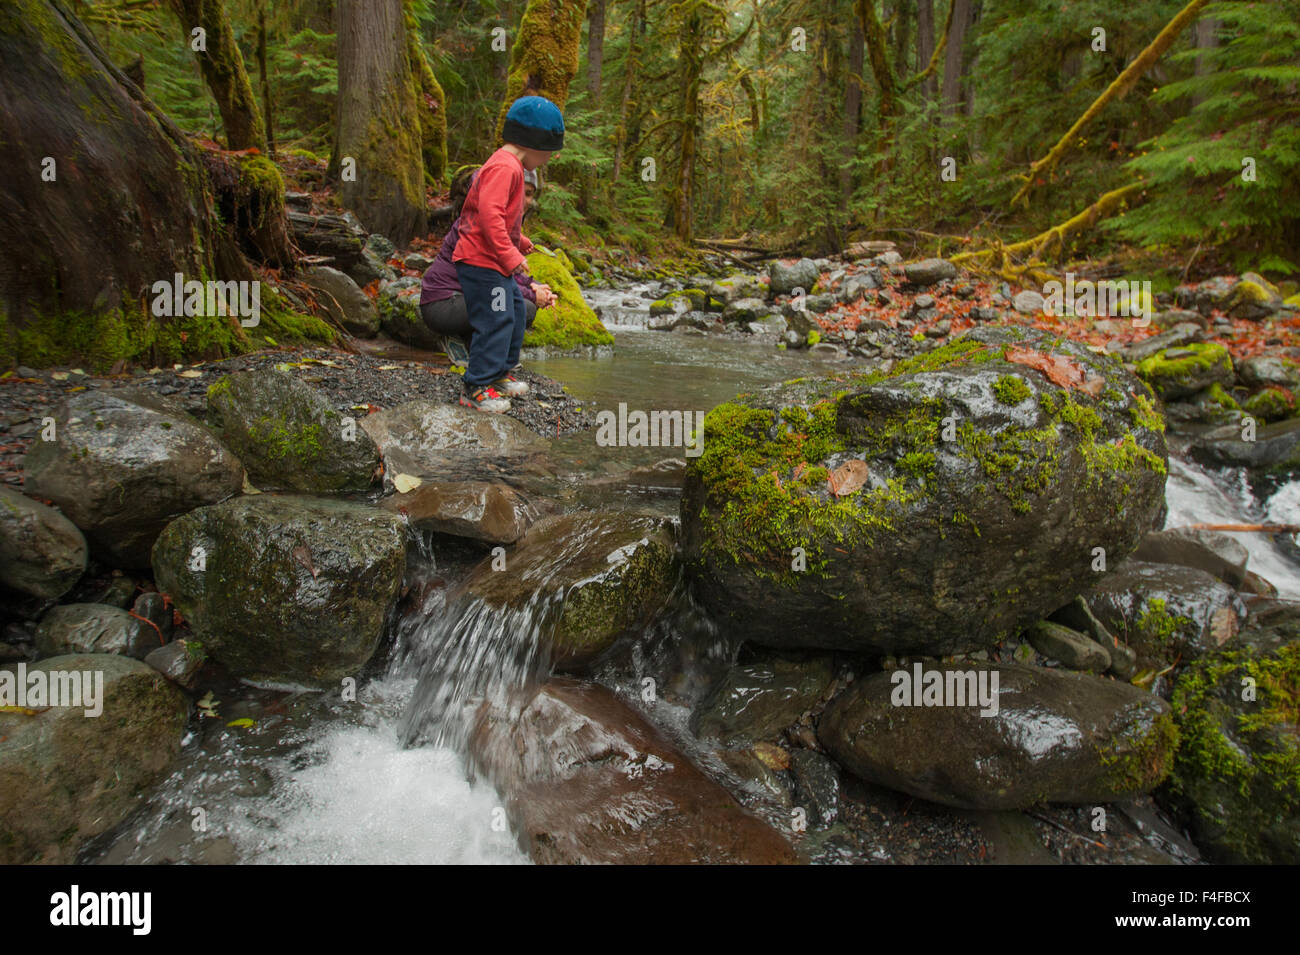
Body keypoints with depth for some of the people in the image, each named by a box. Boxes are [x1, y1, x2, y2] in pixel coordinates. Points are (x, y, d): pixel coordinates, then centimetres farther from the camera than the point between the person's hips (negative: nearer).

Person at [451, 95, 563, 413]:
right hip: (482, 263, -11)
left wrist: (519, 242, 22)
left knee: (515, 313, 18)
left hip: (495, 263, 11)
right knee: (496, 322, -10)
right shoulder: (504, 167, -18)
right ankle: (476, 389, -2)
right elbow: (490, 216, -27)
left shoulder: (509, 166, 17)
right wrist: (511, 256, -26)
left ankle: (499, 374, 30)